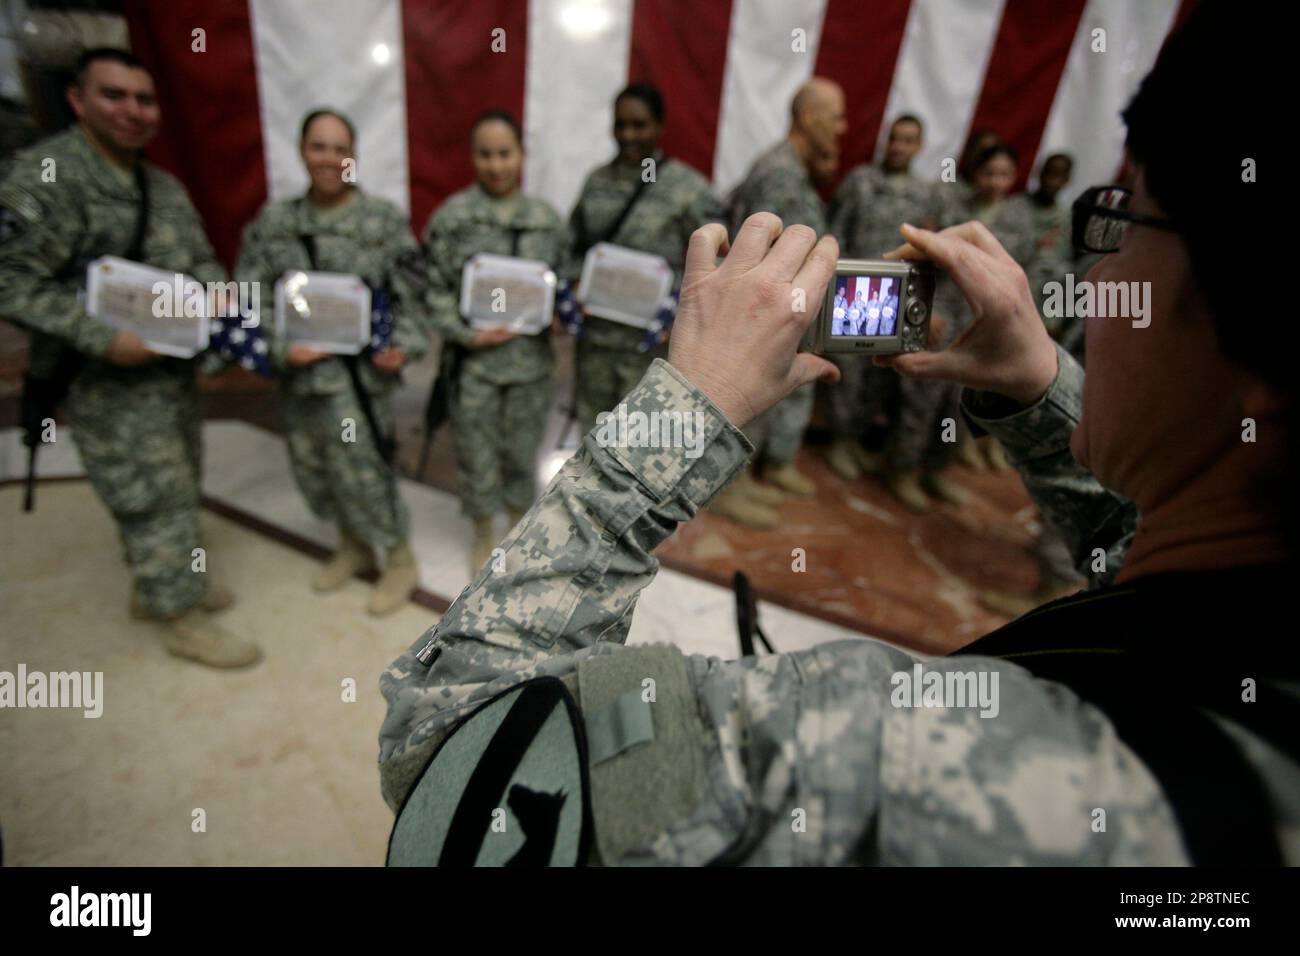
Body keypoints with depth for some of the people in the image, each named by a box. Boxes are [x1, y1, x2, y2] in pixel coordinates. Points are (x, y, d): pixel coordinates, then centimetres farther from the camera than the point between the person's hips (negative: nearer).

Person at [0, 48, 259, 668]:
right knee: (156, 497, -3)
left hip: (175, 367, 8)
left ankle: (154, 586, 37)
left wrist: (216, 292, -5)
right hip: (108, 379, -8)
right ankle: (181, 618, 13)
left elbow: (201, 261, 17)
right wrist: (105, 339, -26)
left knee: (176, 488, 17)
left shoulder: (165, 187, 9)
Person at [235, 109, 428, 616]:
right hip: (299, 371, 5)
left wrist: (404, 346, -18)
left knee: (361, 467, -2)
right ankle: (353, 546, 40)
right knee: (312, 468, 15)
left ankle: (400, 560, 22)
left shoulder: (385, 219, -3)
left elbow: (412, 294, -2)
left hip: (361, 371, -4)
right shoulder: (272, 221, 5)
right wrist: (282, 347, -14)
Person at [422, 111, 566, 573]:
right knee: (476, 452, 10)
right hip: (473, 359, -1)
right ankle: (484, 535, 33)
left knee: (522, 448, 14)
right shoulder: (450, 216, -4)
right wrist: (464, 335, -15)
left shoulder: (547, 218, 3)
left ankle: (519, 526, 38)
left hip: (529, 358, 2)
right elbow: (436, 288, -4)